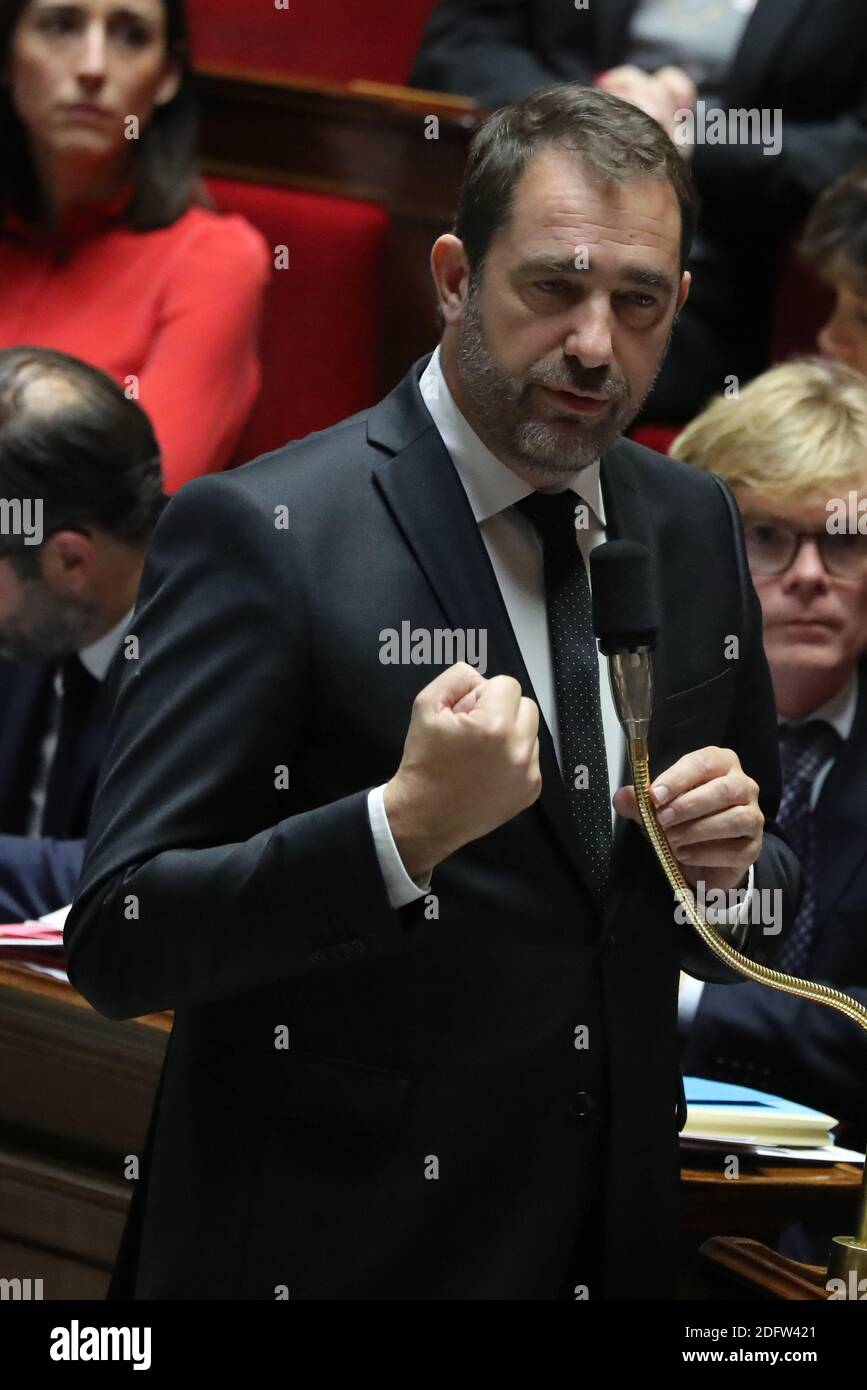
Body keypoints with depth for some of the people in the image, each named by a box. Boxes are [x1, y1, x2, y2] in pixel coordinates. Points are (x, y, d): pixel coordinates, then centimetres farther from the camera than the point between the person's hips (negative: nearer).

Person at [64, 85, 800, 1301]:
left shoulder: (696, 526, 5)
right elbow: (116, 943, -18)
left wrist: (733, 869, -9)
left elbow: (756, 934, 14)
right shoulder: (260, 533, -13)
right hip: (328, 1251, -5)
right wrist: (405, 826, -31)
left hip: (613, 1243, 6)